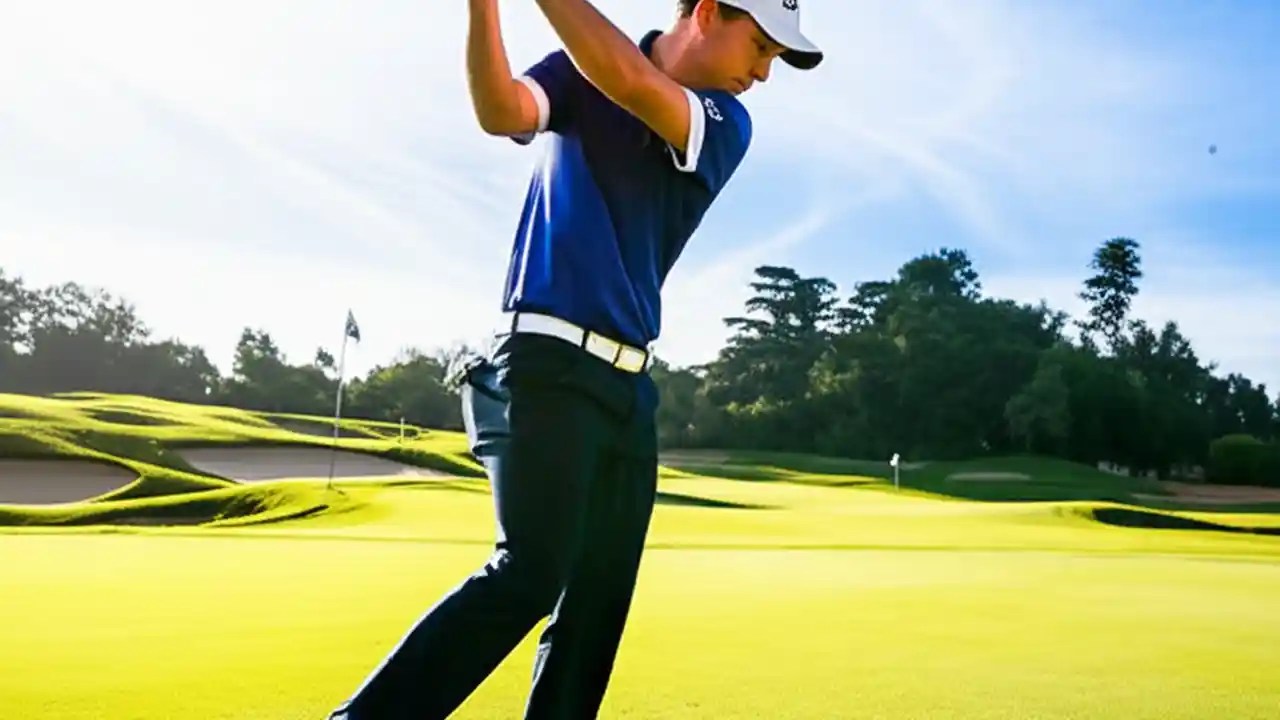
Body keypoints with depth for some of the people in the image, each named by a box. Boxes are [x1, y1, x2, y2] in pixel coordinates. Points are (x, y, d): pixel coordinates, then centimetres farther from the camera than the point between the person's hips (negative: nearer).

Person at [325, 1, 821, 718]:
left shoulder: (728, 124, 9)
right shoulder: (577, 70, 6)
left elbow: (632, 85, -11)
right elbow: (502, 110, -15)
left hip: (629, 383, 5)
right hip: (551, 364, -5)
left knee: (597, 600, 4)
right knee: (529, 572, -19)